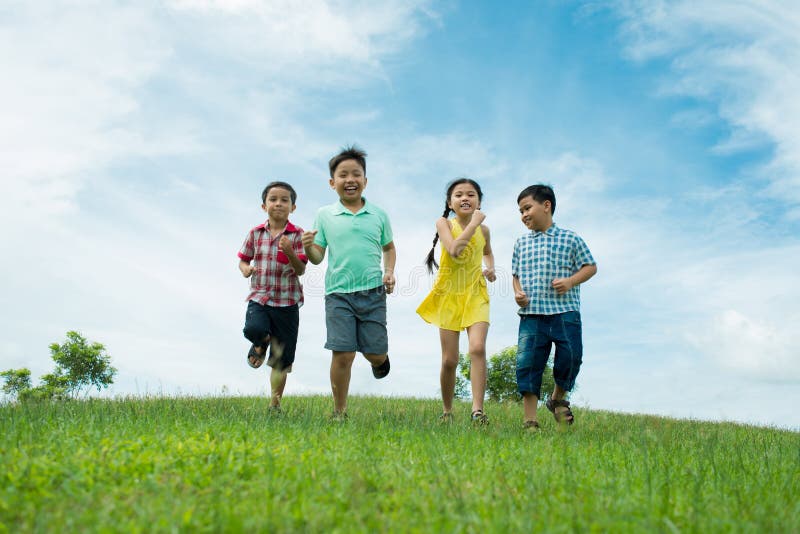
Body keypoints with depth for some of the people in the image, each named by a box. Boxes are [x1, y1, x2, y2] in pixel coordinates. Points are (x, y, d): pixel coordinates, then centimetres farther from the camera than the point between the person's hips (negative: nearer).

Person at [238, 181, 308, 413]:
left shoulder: (297, 235, -4)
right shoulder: (255, 233, 4)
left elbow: (301, 270, -9)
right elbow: (243, 259, 15)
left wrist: (289, 252, -28)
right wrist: (246, 269, -9)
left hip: (287, 302, -1)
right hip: (259, 297, 1)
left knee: (281, 360, 5)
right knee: (253, 329, -32)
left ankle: (275, 403, 22)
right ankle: (261, 344, 6)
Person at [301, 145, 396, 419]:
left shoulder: (379, 215, 7)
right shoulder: (324, 215, 4)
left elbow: (389, 247, 21)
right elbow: (318, 257, 5)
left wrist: (390, 271, 4)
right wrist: (308, 247, -16)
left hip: (373, 292, 1)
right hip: (338, 294, -1)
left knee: (375, 353, 5)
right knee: (342, 354, -6)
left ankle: (381, 359, 44)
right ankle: (339, 412, 11)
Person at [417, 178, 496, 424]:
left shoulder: (483, 229, 7)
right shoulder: (444, 223, -2)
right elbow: (454, 250, -21)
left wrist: (491, 268, 8)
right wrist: (473, 223, -15)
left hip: (476, 294, 1)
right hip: (449, 295, -1)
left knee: (478, 348, -21)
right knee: (449, 360, 2)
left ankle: (477, 409, -19)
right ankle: (447, 411, 21)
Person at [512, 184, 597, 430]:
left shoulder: (569, 238, 5)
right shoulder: (521, 243, 15)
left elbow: (590, 267, 8)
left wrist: (570, 281, -9)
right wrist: (517, 292, 0)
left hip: (565, 311, -2)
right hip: (531, 314, 2)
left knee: (571, 356, -7)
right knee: (528, 363, -4)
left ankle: (558, 399, 23)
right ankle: (530, 422, 3)